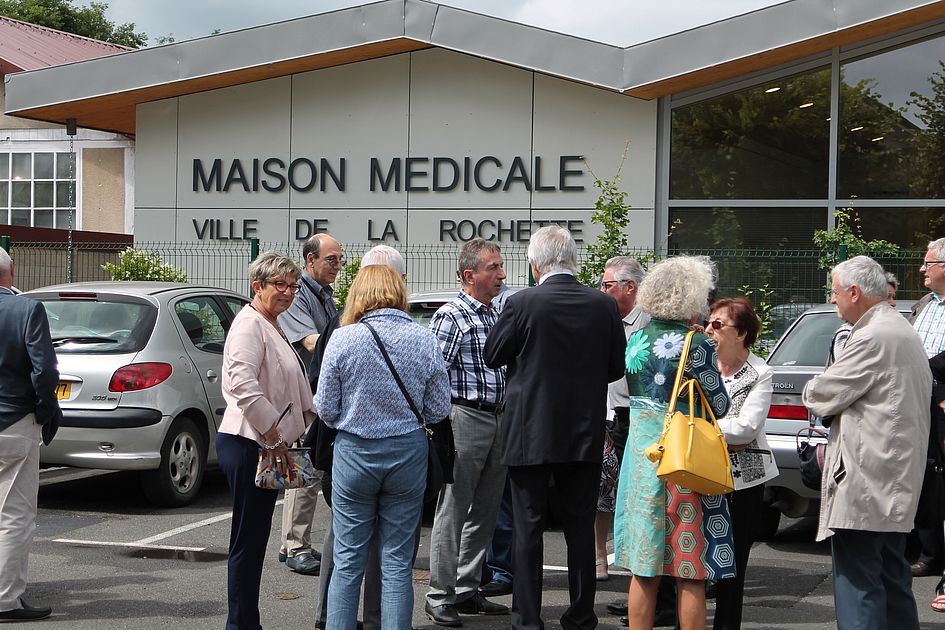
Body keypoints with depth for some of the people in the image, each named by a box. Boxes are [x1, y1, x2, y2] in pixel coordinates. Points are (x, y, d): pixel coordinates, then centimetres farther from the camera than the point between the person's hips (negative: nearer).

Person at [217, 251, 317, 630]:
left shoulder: (273, 326, 19)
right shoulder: (249, 324, -13)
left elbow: (291, 386, 29)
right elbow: (243, 385, -26)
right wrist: (273, 437, -22)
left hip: (268, 446, 10)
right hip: (248, 446, -10)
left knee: (255, 540, 14)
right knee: (247, 541, -4)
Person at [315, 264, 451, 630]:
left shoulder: (342, 339, -8)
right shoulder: (425, 341, -3)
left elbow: (325, 409, -4)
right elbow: (439, 410, 0)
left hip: (354, 451, -1)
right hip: (408, 453, 1)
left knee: (348, 561, 7)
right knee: (397, 562, 8)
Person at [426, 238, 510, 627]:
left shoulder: (498, 316, 15)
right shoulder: (450, 316, -9)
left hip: (498, 418, 8)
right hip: (466, 417, -8)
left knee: (484, 512, 12)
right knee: (453, 511, -3)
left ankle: (467, 590, 21)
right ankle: (440, 597, 3)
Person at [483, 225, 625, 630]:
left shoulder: (522, 304, -13)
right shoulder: (604, 306, -4)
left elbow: (492, 356, -1)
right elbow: (616, 367, 6)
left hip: (530, 432, -3)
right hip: (585, 434, 3)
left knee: (528, 528, 5)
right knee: (580, 528, 12)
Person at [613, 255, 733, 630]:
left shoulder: (635, 340, 5)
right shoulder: (696, 345, -13)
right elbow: (719, 406, -5)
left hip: (640, 456, 6)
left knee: (643, 570, 11)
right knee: (690, 573, 1)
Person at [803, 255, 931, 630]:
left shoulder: (873, 338, -17)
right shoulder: (902, 331, 17)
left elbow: (820, 397, -14)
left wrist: (813, 388, 7)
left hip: (865, 482, -10)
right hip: (896, 480, 10)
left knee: (857, 583, -8)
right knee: (891, 578, 16)